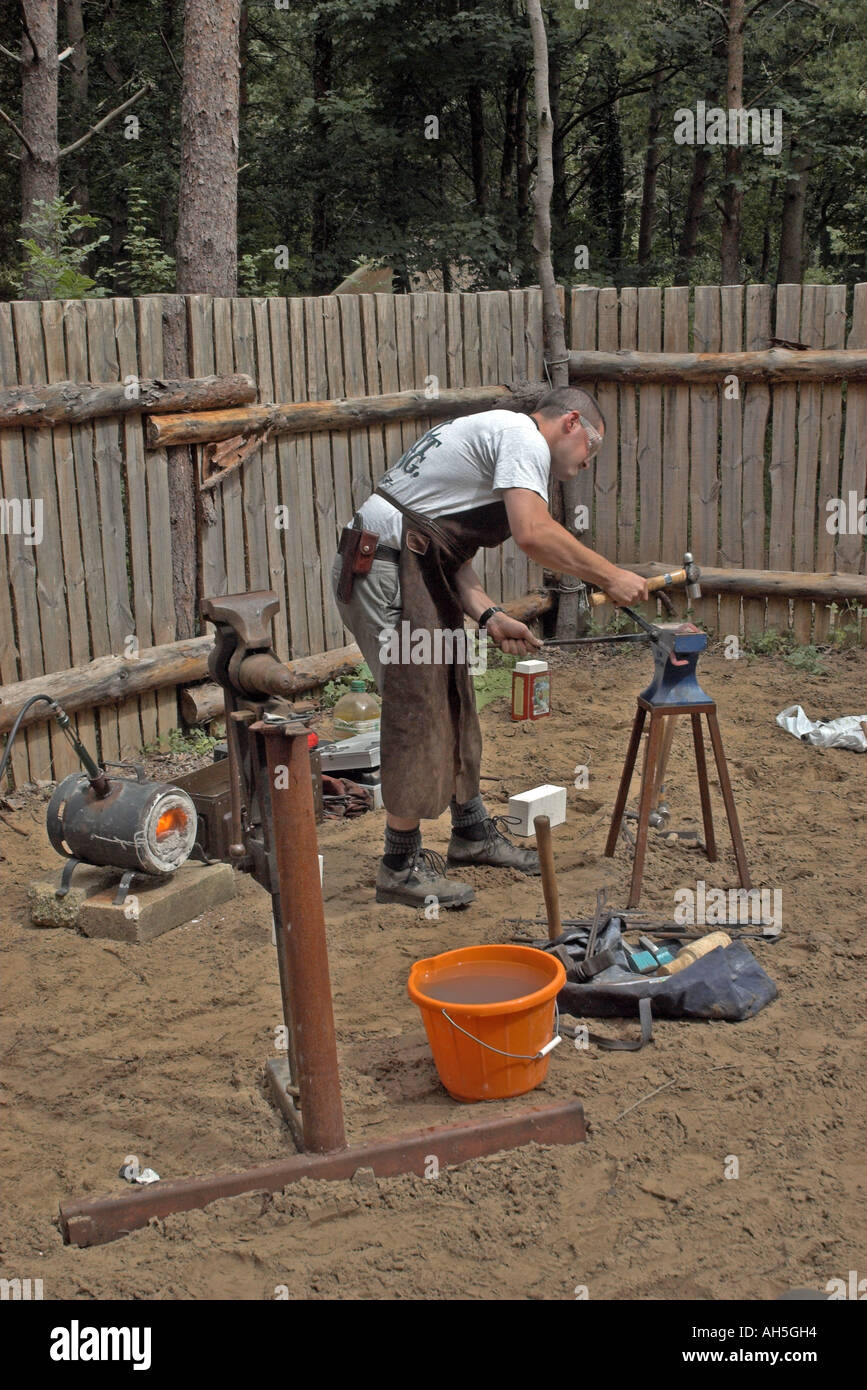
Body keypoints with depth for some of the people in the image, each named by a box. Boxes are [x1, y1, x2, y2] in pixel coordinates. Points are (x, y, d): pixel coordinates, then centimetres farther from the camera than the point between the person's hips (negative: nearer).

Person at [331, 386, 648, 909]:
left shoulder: (495, 435, 24)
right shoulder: (525, 438, -8)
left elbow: (455, 557, 17)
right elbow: (534, 533, -25)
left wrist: (490, 616, 3)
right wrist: (612, 577, -15)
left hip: (417, 570, 11)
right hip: (385, 568, -11)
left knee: (453, 703, 17)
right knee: (418, 711, -6)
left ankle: (472, 832, 32)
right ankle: (402, 866, 4)